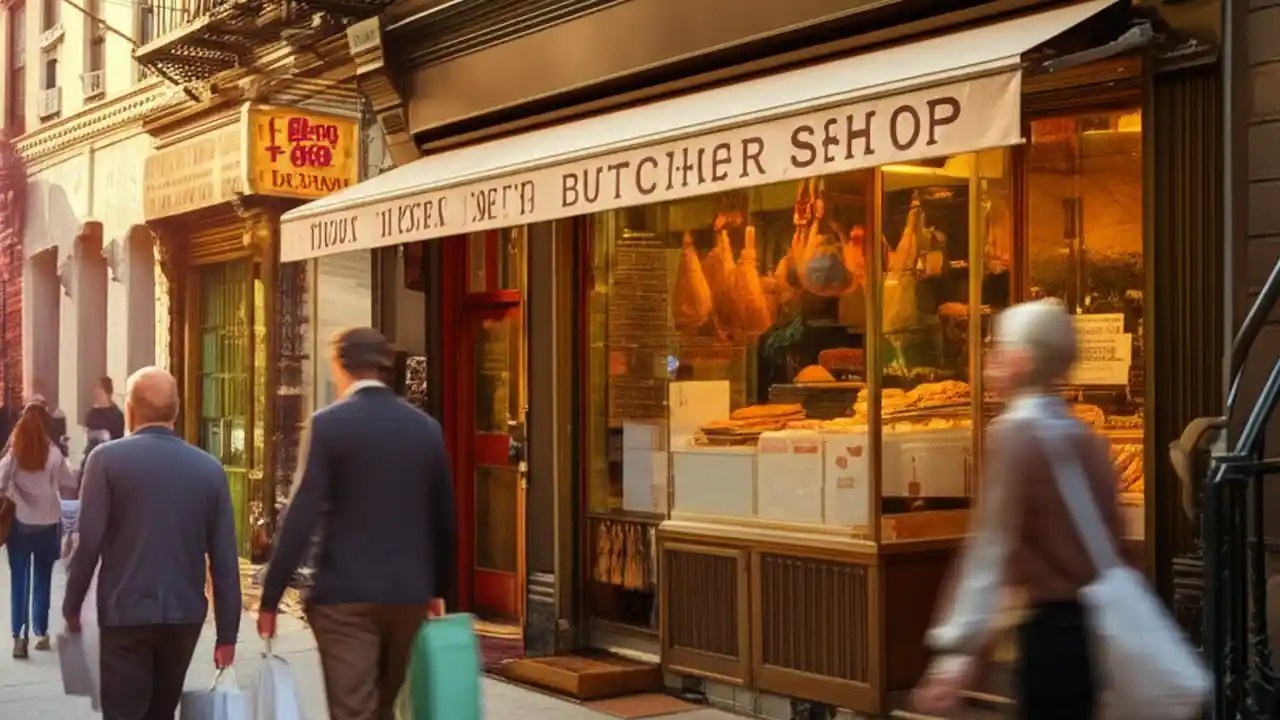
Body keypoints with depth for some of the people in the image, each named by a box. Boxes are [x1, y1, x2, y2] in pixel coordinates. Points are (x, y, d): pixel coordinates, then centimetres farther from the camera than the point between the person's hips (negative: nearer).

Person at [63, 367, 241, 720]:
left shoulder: (107, 459, -7)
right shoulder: (209, 468, 1)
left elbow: (90, 542, -10)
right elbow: (225, 559, 1)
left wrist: (72, 605, 5)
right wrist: (227, 631, 6)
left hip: (126, 613, -4)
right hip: (185, 615, 4)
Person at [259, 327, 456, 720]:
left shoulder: (329, 423, -7)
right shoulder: (426, 426, 7)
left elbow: (301, 517, -11)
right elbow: (443, 518, 12)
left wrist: (270, 599, -5)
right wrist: (437, 589, 25)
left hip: (345, 594, -5)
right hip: (408, 593, 5)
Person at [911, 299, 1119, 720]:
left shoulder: (1014, 433, -12)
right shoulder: (1087, 438, 11)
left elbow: (992, 546, -19)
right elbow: (1109, 540, 15)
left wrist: (959, 647, -22)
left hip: (1052, 626, -8)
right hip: (1093, 624, 8)